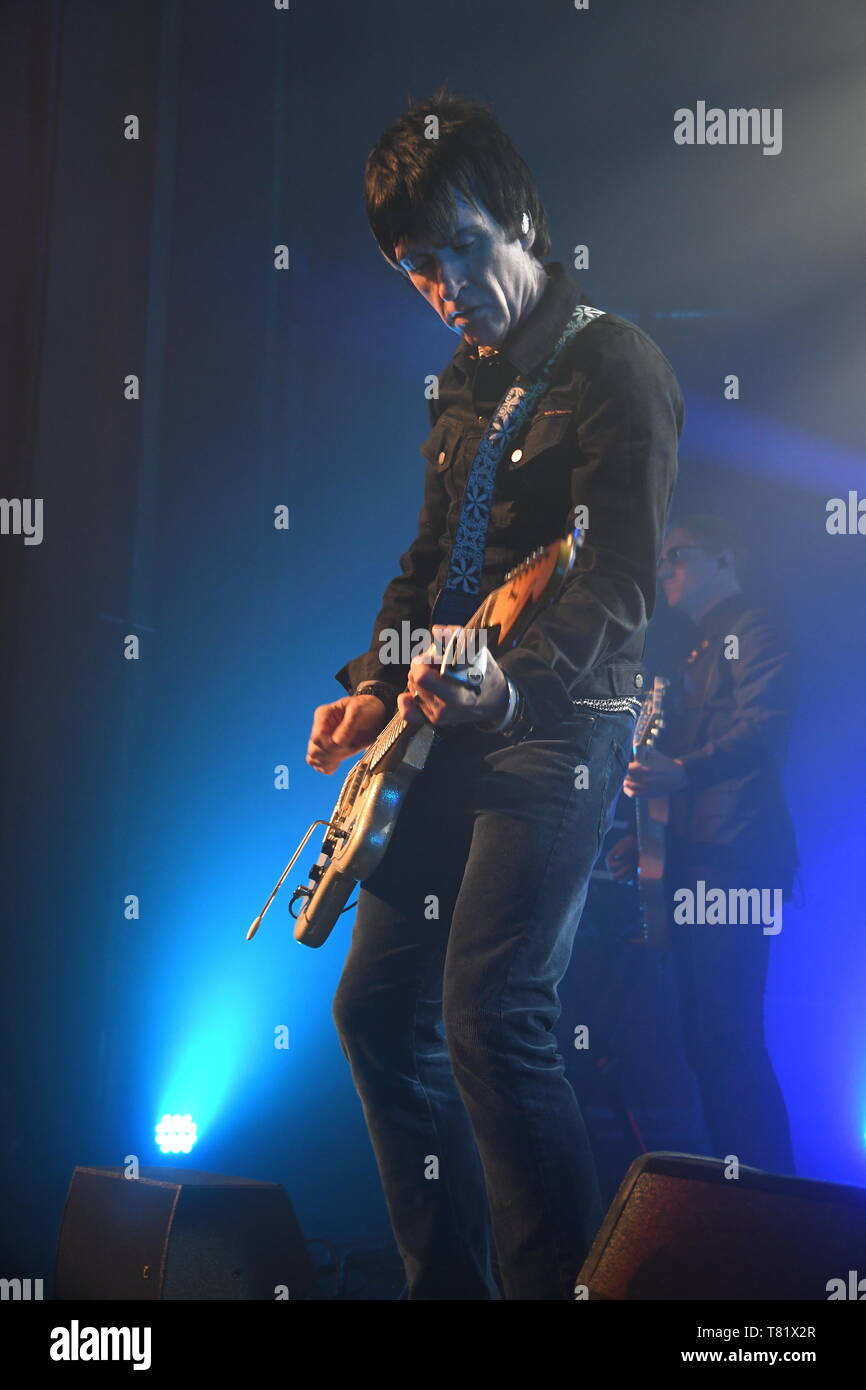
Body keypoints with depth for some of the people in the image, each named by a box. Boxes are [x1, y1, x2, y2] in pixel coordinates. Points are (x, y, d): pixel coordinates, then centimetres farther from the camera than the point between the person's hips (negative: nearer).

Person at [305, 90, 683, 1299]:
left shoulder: (616, 365, -8)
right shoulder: (467, 377, 18)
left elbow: (623, 578, -17)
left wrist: (514, 680, -32)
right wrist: (377, 683, 11)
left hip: (558, 727, -9)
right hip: (446, 723, 9)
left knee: (492, 1017, -16)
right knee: (378, 999, 7)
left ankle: (560, 1283, 0)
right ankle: (450, 1281, 19)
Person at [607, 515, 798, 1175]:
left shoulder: (753, 627, -4)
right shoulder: (701, 649, 26)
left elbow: (764, 729, -20)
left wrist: (681, 771, -35)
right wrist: (646, 839, 20)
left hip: (735, 858, -10)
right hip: (696, 861, 10)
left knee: (729, 1034, -14)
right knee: (703, 1034, 9)